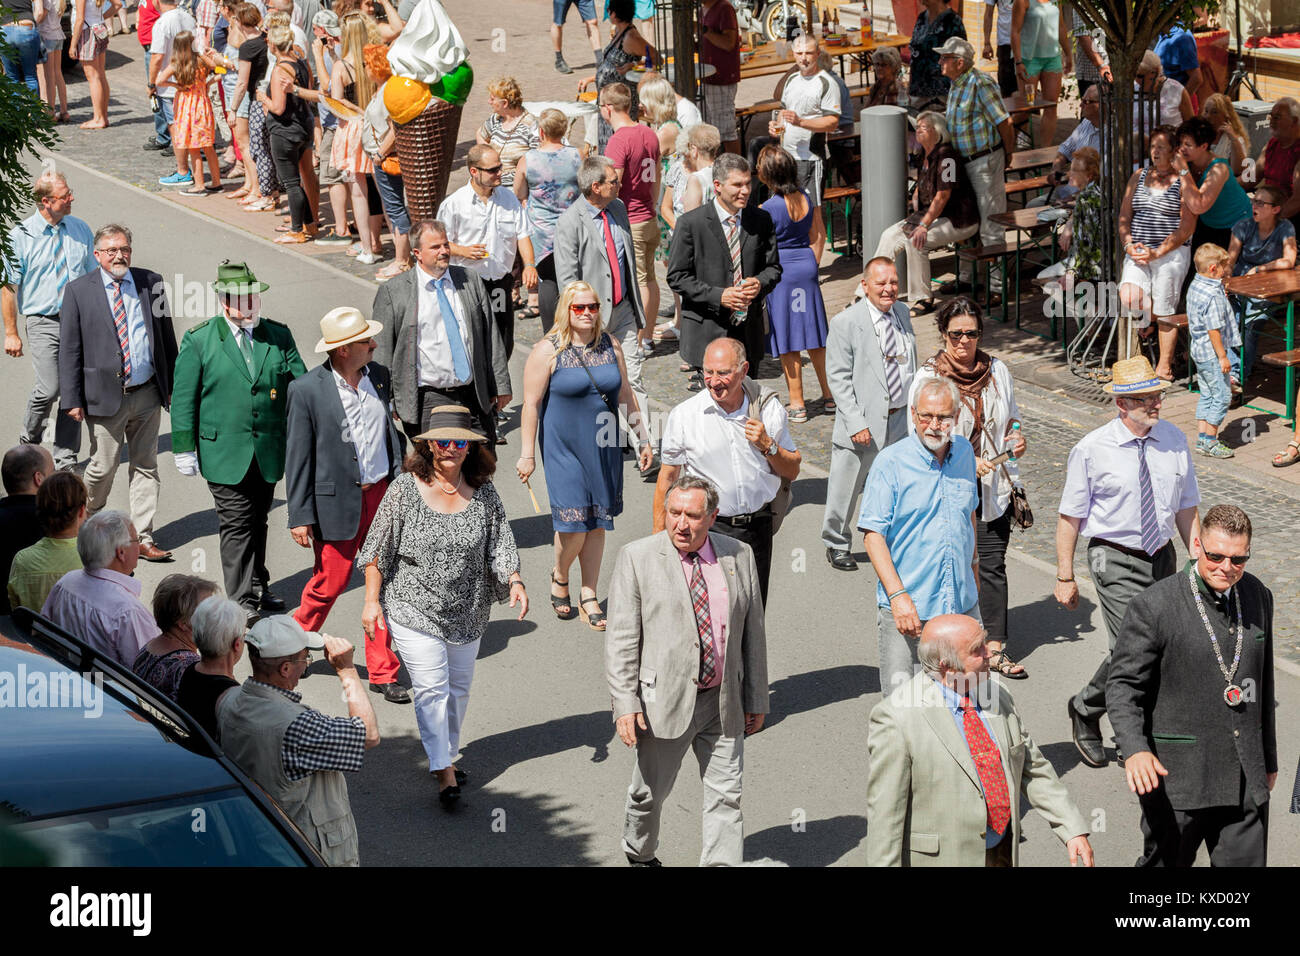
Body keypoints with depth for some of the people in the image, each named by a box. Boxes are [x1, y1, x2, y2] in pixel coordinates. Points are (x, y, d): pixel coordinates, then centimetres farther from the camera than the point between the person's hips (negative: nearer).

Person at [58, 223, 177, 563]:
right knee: (103, 467, 1)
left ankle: (143, 538, 14)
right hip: (105, 395, -3)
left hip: (148, 394, 3)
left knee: (146, 466, 7)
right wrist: (73, 400, -7)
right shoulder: (79, 291, -3)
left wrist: (173, 385, 10)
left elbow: (166, 336, 11)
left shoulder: (150, 283, 5)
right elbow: (69, 350, -2)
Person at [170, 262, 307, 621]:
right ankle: (242, 601, -1)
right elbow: (183, 399, -1)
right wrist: (184, 448, -4)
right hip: (225, 453, -3)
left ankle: (257, 587, 29)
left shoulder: (279, 335, 5)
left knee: (257, 522, 14)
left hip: (269, 452, 3)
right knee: (237, 525, -5)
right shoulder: (198, 340, -3)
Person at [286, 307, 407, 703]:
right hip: (337, 502, -4)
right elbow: (297, 456, -8)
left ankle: (382, 673, 16)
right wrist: (300, 516, -8)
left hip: (383, 494, 4)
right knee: (330, 582, 6)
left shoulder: (380, 376, 3)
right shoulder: (307, 390, -11)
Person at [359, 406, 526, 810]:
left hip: (466, 611, 4)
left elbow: (500, 546, 0)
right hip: (414, 608, -4)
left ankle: (447, 757, 34)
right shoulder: (404, 489, -9)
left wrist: (515, 581, -17)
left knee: (458, 686, 15)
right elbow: (378, 550, -4)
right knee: (432, 689, -9)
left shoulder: (484, 493, -1)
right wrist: (372, 601, -7)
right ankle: (443, 774, -5)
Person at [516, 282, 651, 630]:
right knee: (575, 523, -9)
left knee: (598, 523, 7)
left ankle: (589, 597, 17)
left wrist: (643, 437, 14)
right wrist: (527, 453, -9)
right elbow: (531, 404, -7)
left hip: (604, 448, 4)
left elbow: (625, 394, 14)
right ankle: (560, 576, 21)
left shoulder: (609, 346, 5)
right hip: (564, 447, -4)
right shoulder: (547, 350, -8)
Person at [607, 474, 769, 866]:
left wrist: (756, 701, 9)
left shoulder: (739, 556, 4)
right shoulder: (637, 558, -5)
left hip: (724, 702, 2)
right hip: (664, 699, -2)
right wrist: (625, 704, -14)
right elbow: (621, 639, -7)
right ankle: (640, 856, 36)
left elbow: (753, 631, 10)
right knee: (649, 793, 12)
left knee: (727, 795, 2)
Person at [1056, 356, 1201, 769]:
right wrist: (1065, 576, -5)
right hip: (1116, 561, -5)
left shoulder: (1174, 440, 0)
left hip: (1162, 557, 5)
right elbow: (1070, 517, -6)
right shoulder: (1091, 450, -12)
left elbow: (1186, 507, 9)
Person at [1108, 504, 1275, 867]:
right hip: (1176, 777, -5)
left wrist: (1269, 758, 23)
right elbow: (1122, 685, -12)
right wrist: (1135, 749, -29)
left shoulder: (1258, 596, 7)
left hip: (1245, 782, 5)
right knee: (1164, 861, 9)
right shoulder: (1154, 606, -13)